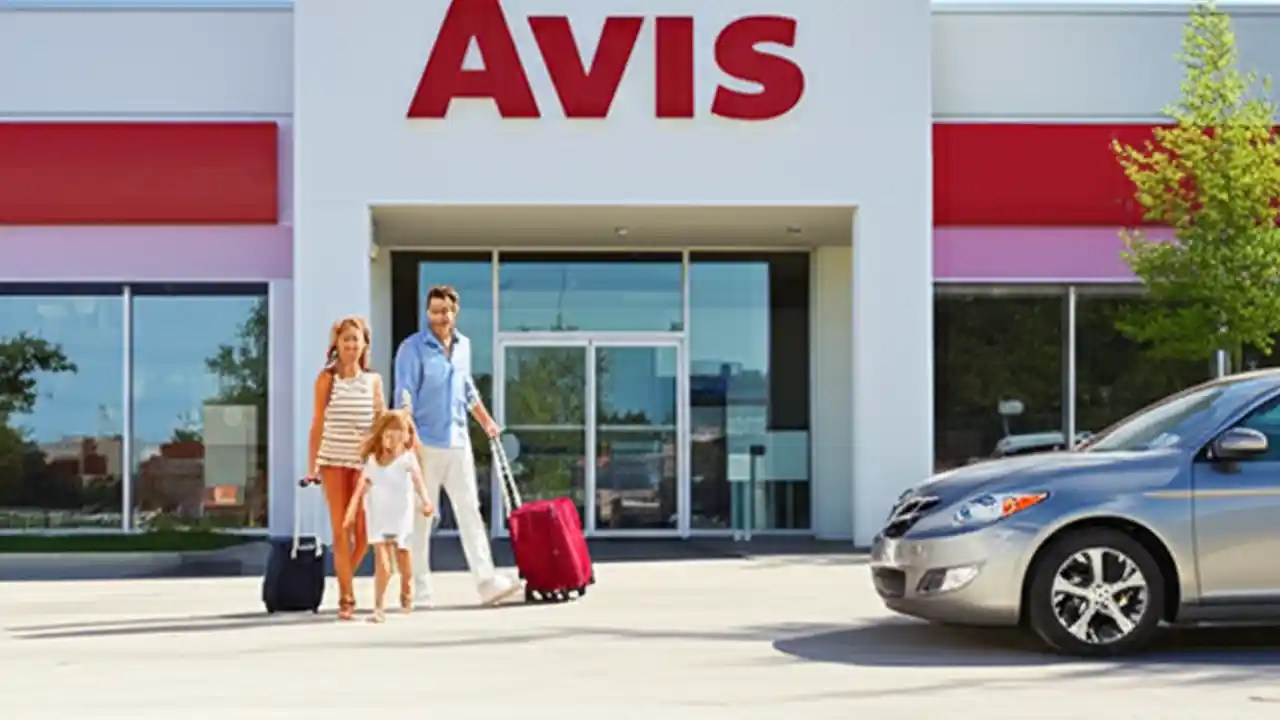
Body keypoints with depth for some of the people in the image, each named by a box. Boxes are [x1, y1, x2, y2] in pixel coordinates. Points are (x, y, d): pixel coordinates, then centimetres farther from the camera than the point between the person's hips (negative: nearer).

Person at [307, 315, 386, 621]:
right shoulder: (326, 378, 1)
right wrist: (312, 465, 0)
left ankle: (343, 579, 26)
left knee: (363, 532, -1)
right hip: (333, 460, -1)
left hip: (365, 461, 1)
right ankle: (346, 597, 5)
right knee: (341, 530, -1)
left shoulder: (373, 380, 5)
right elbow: (318, 423, 3)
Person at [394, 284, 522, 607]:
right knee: (421, 517, 1)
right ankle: (420, 589, 8)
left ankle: (486, 582, 0)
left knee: (470, 511, 2)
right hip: (426, 444, -5)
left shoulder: (463, 345, 11)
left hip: (458, 441, 6)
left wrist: (486, 421, 24)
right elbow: (404, 398, -13)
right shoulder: (412, 348, -8)